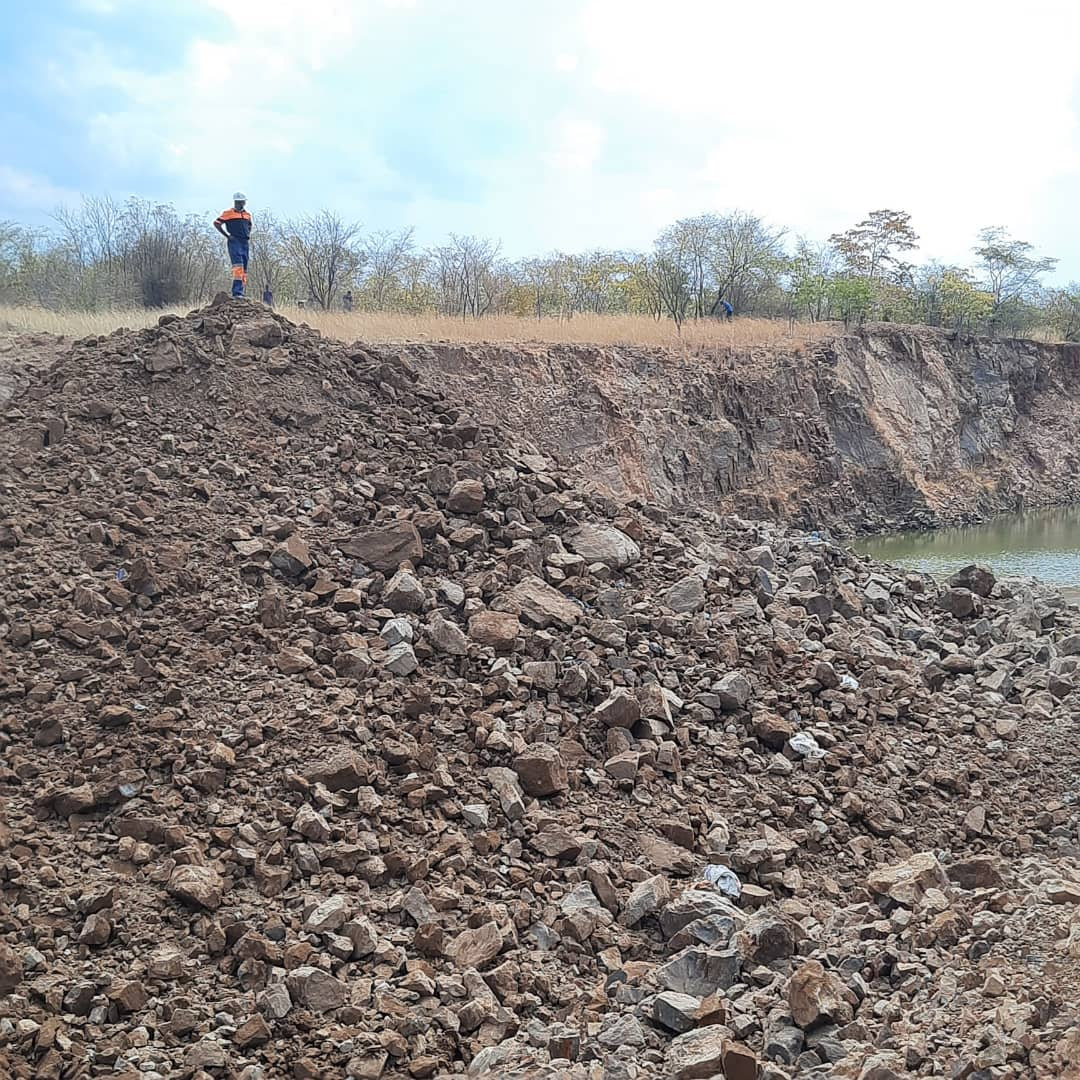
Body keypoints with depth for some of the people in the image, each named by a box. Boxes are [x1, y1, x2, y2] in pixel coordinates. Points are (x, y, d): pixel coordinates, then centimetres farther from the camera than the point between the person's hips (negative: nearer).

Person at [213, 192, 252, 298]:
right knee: (238, 267, -19)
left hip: (246, 243, 6)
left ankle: (241, 292, 11)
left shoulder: (248, 215, 19)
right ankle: (237, 292, -25)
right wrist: (227, 235, -7)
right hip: (234, 242, -6)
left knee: (244, 268, 6)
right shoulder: (228, 213, 2)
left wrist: (248, 237, 15)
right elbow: (216, 223, 0)